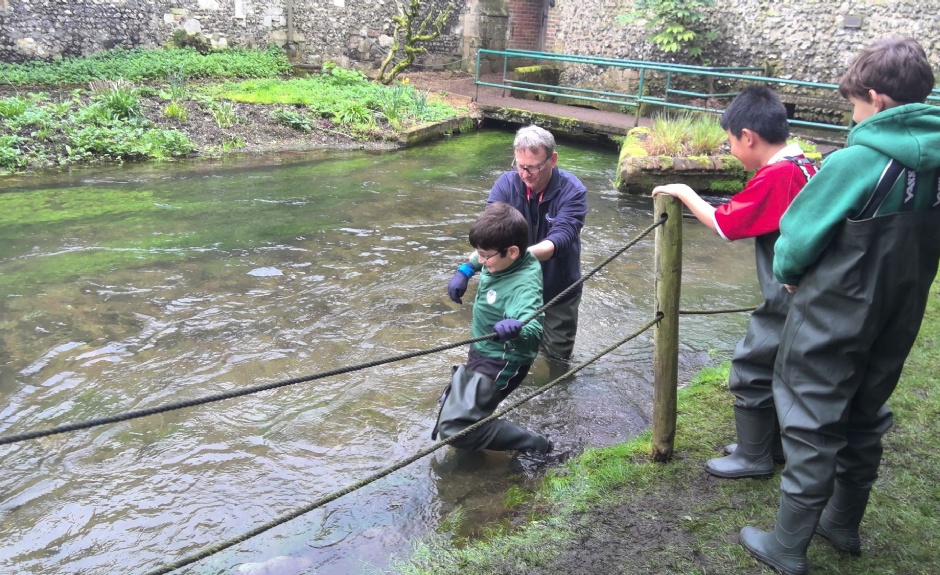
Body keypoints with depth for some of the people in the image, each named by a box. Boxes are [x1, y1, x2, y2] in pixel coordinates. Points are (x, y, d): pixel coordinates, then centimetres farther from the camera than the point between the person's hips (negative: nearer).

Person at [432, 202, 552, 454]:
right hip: (482, 353, 10)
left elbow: (533, 331, -50)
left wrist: (516, 330, -68)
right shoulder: (504, 261, -8)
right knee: (449, 406, 26)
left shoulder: (524, 284, -33)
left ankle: (536, 446, -6)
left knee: (454, 428, -16)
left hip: (500, 364, -10)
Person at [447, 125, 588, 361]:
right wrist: (467, 268, -42)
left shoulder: (573, 192, -22)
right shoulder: (506, 184, -15)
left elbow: (557, 243, -35)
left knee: (558, 356, 14)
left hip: (558, 291, -2)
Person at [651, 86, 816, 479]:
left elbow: (724, 224, -18)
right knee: (779, 370, 21)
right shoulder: (804, 167, 5)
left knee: (750, 372, 4)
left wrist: (685, 193, -7)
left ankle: (752, 457, 17)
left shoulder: (773, 176, -22)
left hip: (786, 300, -9)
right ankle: (775, 443, 36)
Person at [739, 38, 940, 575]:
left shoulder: (855, 162, -22)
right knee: (865, 419, 20)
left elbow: (798, 235, -15)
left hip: (835, 319, -6)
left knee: (814, 429, 5)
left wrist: (789, 274, 4)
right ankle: (844, 524, 38)